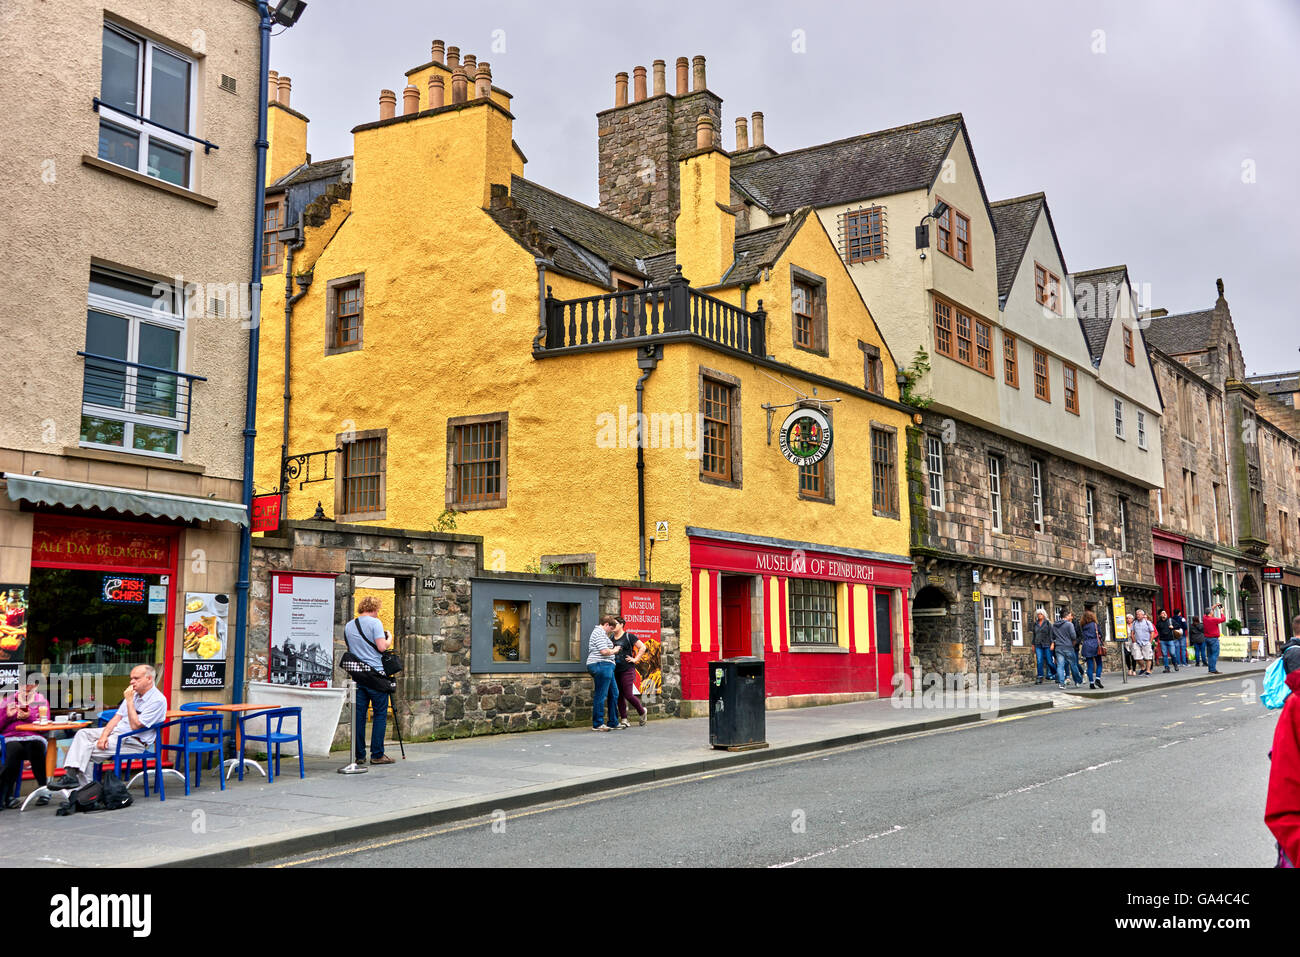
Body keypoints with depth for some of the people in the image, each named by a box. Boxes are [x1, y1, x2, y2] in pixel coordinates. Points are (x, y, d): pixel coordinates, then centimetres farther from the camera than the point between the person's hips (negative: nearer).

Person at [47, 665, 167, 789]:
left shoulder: (158, 700, -16)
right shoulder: (134, 694, 13)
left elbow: (135, 726, -21)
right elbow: (117, 717, 10)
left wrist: (129, 701, -18)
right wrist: (104, 735, -7)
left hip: (134, 741, -9)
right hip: (115, 732, 9)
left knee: (89, 749, -17)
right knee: (83, 733, -7)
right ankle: (71, 773, -17)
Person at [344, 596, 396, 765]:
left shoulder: (348, 626, 14)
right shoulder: (375, 622, -6)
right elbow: (382, 647, -13)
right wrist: (389, 639, 5)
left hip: (357, 674, 6)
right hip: (375, 674, -6)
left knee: (359, 715, 7)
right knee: (380, 714, 1)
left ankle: (359, 754, 9)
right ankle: (377, 754, 0)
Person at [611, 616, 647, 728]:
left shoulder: (629, 636, -4)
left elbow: (642, 647, -3)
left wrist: (635, 659, -7)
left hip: (627, 670, -6)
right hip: (615, 671, 6)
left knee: (628, 694, -8)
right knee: (619, 696, 4)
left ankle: (642, 712, 16)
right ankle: (624, 720, 9)